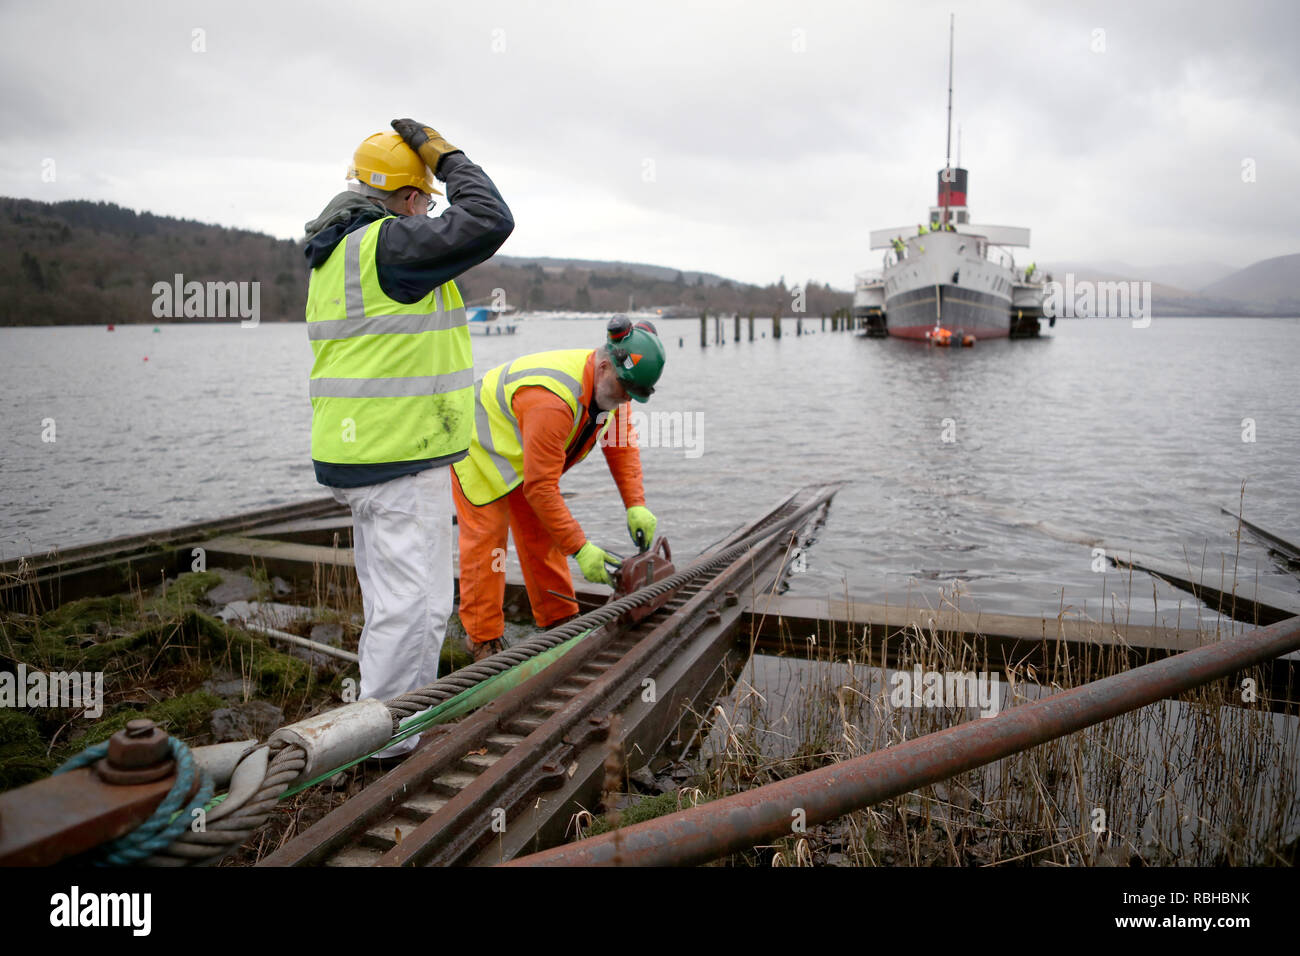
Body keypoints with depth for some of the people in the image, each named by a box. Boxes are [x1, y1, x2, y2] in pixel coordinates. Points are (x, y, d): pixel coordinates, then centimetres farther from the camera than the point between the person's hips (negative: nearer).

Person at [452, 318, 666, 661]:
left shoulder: (610, 384, -15)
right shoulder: (552, 401, -42)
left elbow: (622, 444, -3)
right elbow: (540, 487, -38)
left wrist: (636, 506, -15)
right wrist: (580, 549, -35)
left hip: (520, 453, 8)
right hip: (479, 447, -8)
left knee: (542, 536, 9)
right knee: (486, 539, -9)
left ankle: (559, 623, 20)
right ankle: (484, 643, 1)